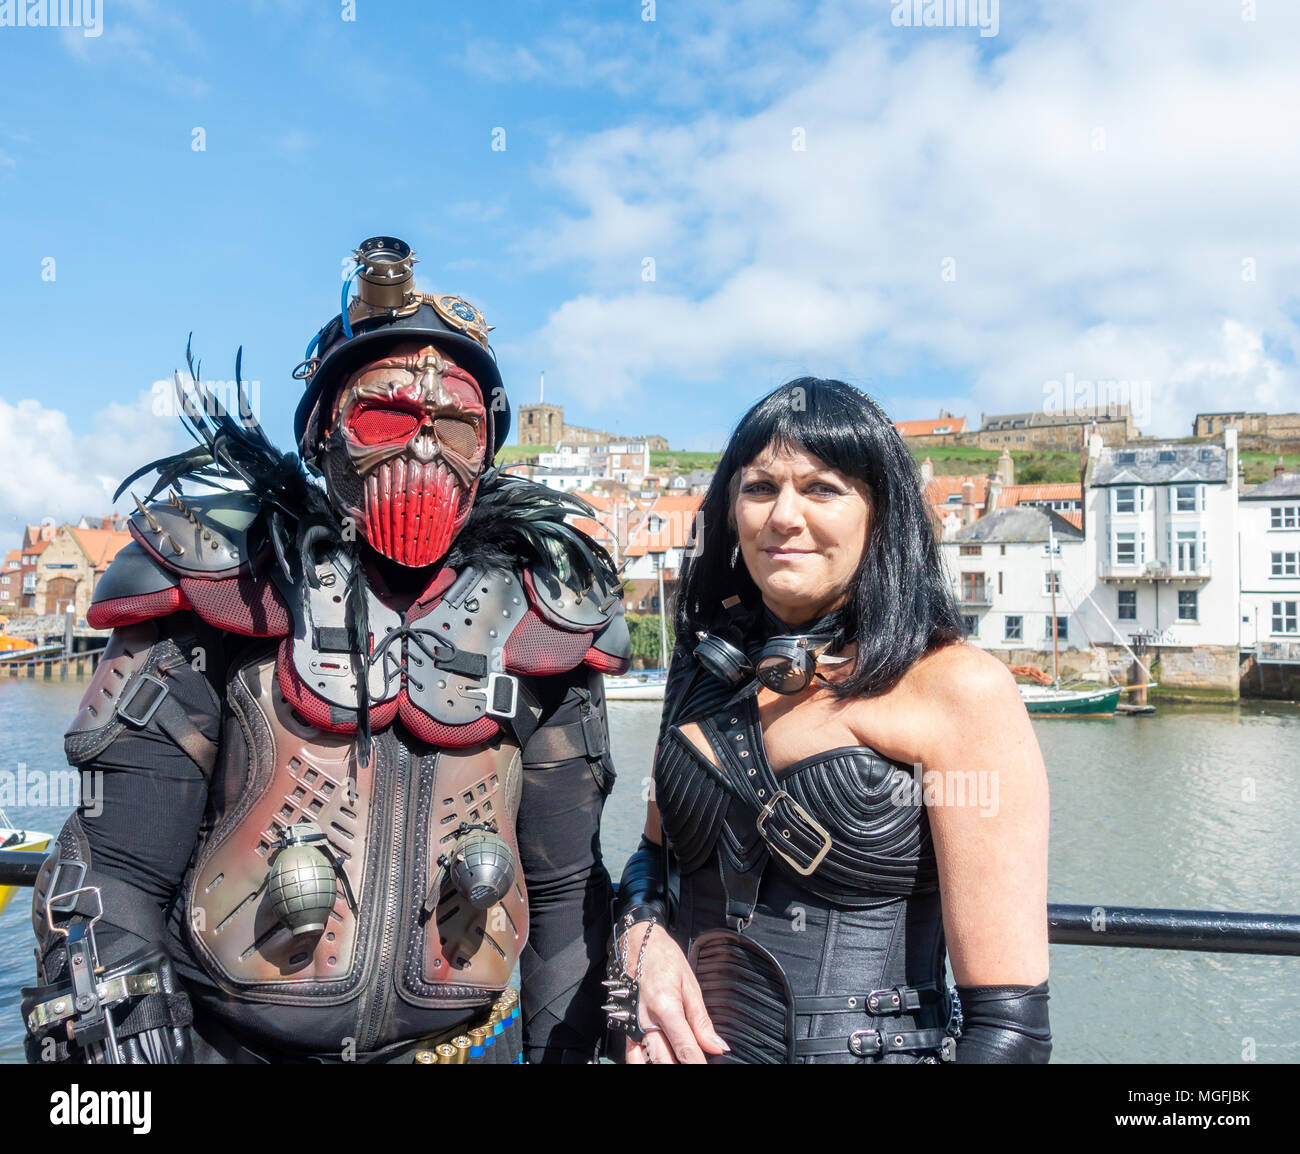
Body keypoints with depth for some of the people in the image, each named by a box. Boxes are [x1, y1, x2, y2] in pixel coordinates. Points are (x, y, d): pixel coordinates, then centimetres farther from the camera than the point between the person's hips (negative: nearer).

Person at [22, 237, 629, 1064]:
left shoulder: (538, 617, -4)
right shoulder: (228, 580, -9)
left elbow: (564, 884, 2)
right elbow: (117, 871, -9)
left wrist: (565, 1045, 4)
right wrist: (110, 1036, -12)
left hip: (466, 1042, 2)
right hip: (228, 1036, -1)